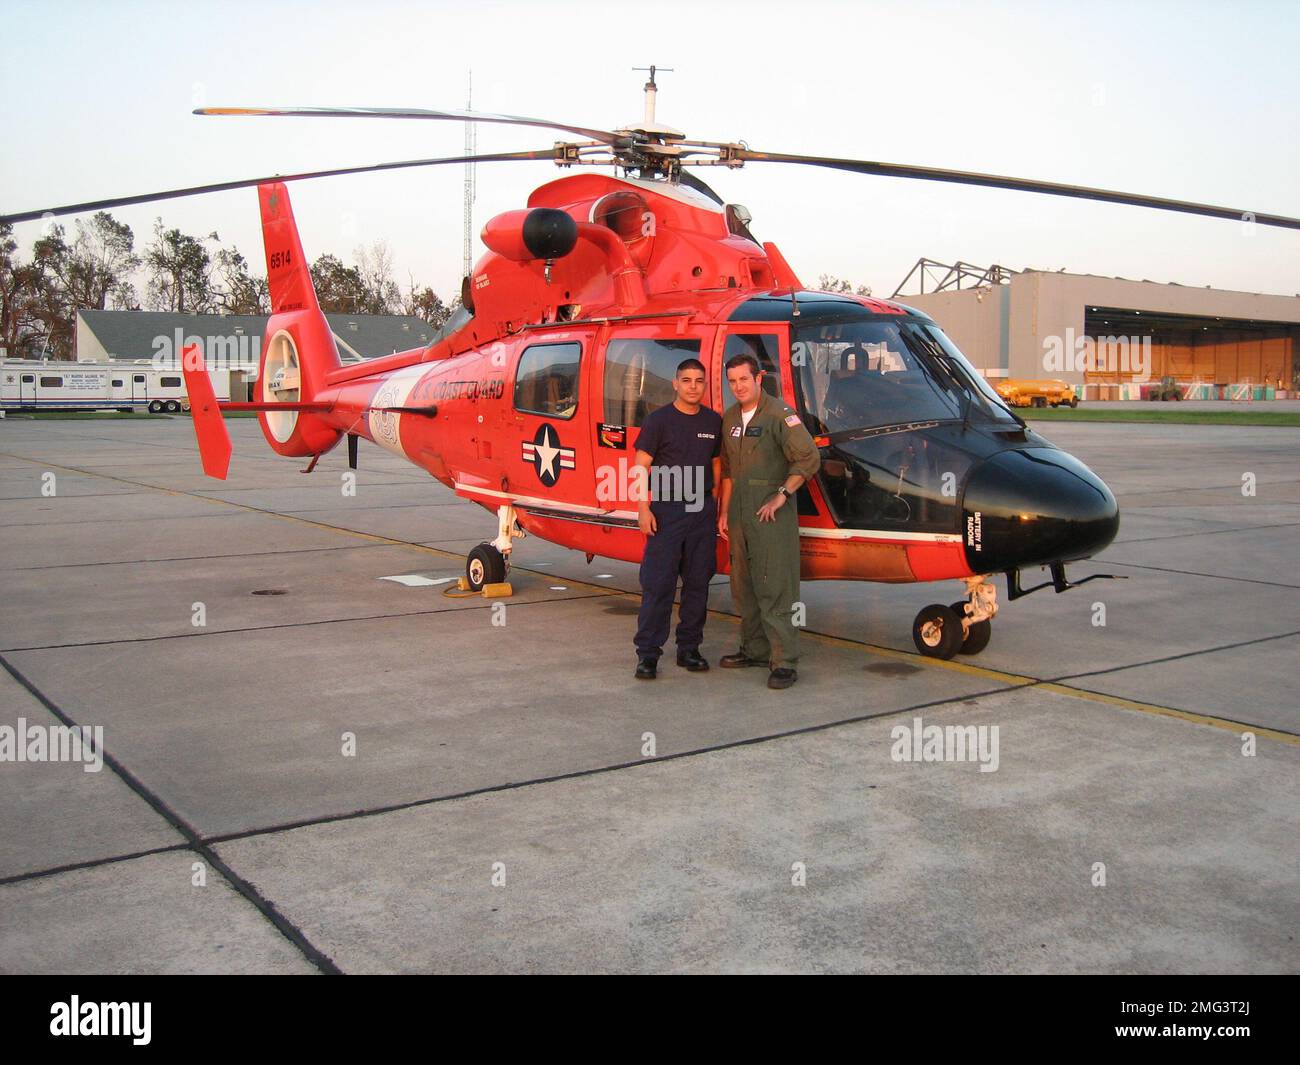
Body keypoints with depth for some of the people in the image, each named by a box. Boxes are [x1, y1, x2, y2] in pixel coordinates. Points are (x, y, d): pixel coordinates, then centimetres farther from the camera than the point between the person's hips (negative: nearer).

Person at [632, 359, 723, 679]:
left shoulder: (714, 421, 10)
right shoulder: (658, 420, -2)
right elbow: (642, 466, -5)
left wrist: (717, 508, 11)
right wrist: (643, 508, -14)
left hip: (703, 511, 4)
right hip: (666, 510, -4)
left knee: (698, 583, 8)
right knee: (658, 583, -6)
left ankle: (689, 649, 18)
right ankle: (648, 653, -1)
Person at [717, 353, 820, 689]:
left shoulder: (778, 414, -10)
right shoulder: (730, 419, 14)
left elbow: (809, 458, -16)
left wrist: (782, 495, -17)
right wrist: (724, 512, 17)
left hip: (771, 513, -8)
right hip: (740, 513, 8)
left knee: (774, 588, -10)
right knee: (743, 586, 14)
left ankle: (785, 661, -7)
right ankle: (755, 649, 26)